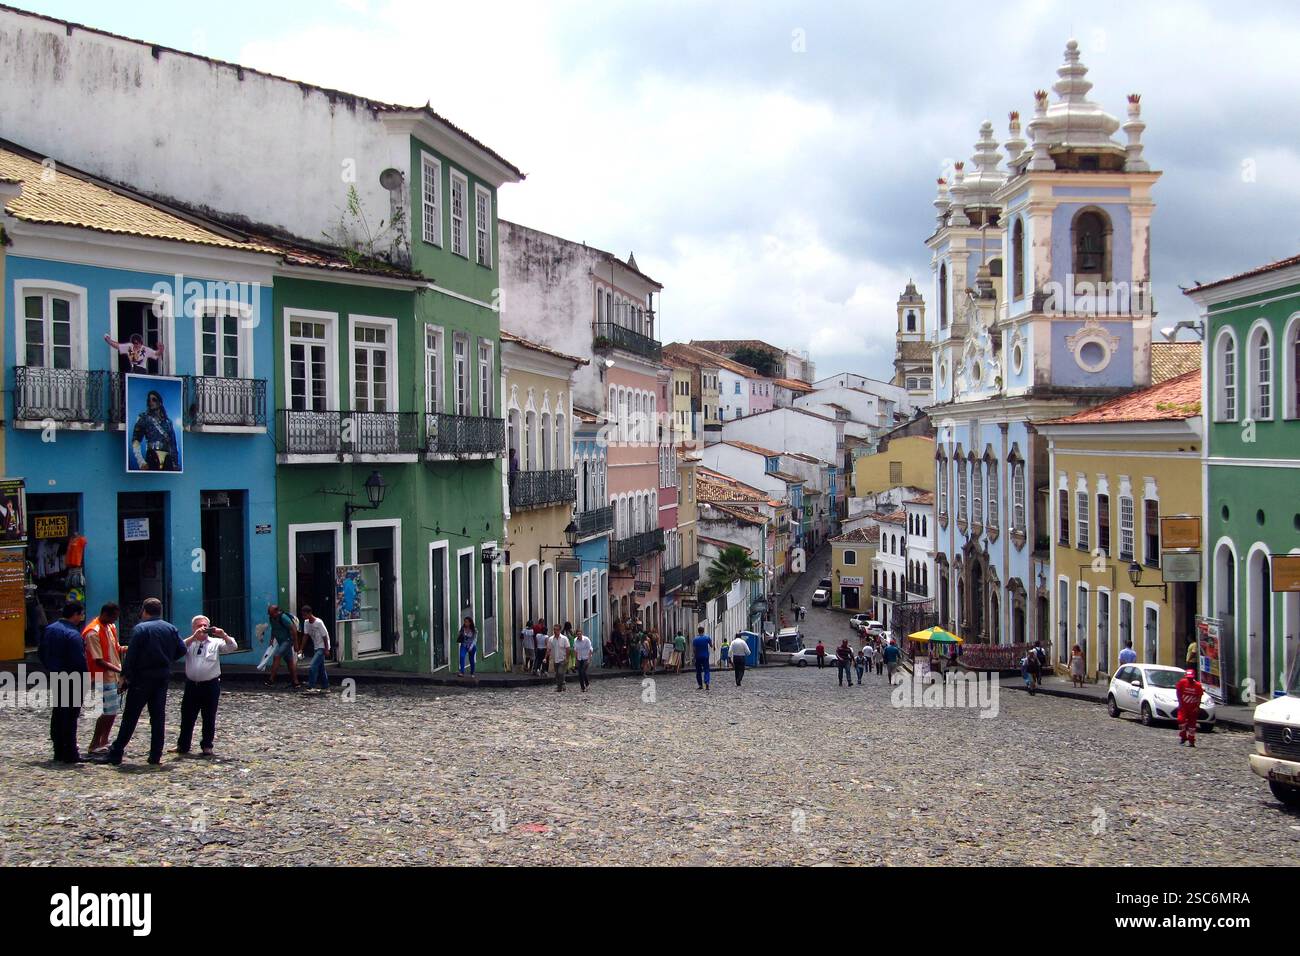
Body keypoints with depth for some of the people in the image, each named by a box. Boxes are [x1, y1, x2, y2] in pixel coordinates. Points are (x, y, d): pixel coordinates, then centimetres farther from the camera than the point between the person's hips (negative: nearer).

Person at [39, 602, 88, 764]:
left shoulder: (49, 629, 7)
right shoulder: (73, 634, -19)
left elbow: (41, 652, 16)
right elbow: (79, 660, -21)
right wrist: (86, 677, -11)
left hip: (55, 678, 8)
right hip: (72, 681, -8)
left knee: (57, 714, 14)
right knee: (70, 716, -3)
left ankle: (58, 751, 20)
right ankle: (70, 753, -1)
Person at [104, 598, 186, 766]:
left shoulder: (140, 629, -10)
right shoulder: (171, 629, 5)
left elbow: (131, 655, -13)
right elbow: (181, 650, 6)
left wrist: (125, 674, -4)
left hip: (142, 678, -4)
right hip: (162, 678, 4)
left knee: (130, 716, 1)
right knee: (158, 716, 7)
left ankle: (116, 754, 3)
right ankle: (155, 756, 6)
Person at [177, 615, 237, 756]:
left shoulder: (216, 643, 5)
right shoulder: (189, 643, 8)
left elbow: (233, 647, -6)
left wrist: (223, 635, -22)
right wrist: (194, 637, -21)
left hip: (211, 685, -1)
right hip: (192, 685, 1)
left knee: (209, 717, 4)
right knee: (187, 717, 8)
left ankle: (207, 746, 16)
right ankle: (183, 746, 19)